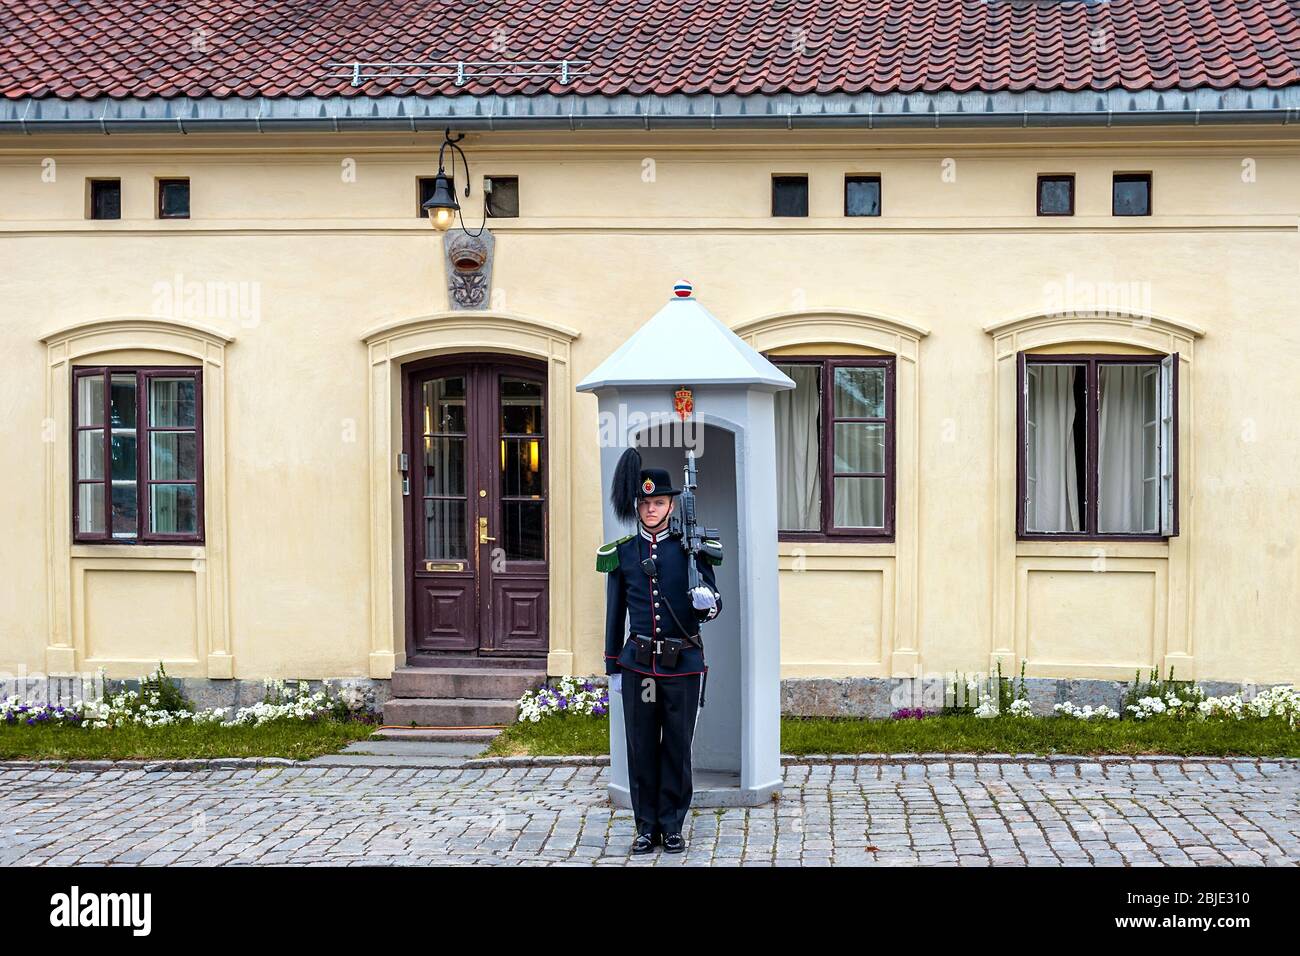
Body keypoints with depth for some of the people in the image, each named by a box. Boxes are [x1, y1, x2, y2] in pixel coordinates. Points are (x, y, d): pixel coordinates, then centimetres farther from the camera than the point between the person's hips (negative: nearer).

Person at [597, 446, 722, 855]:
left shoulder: (691, 549, 1)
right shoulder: (621, 553, 5)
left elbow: (712, 603, 1)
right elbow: (614, 614, 10)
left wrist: (707, 602, -24)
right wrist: (613, 668, 9)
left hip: (683, 663, -1)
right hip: (638, 663, 1)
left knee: (678, 748, 5)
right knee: (641, 748, 5)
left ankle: (672, 826, 16)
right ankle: (646, 827, 15)